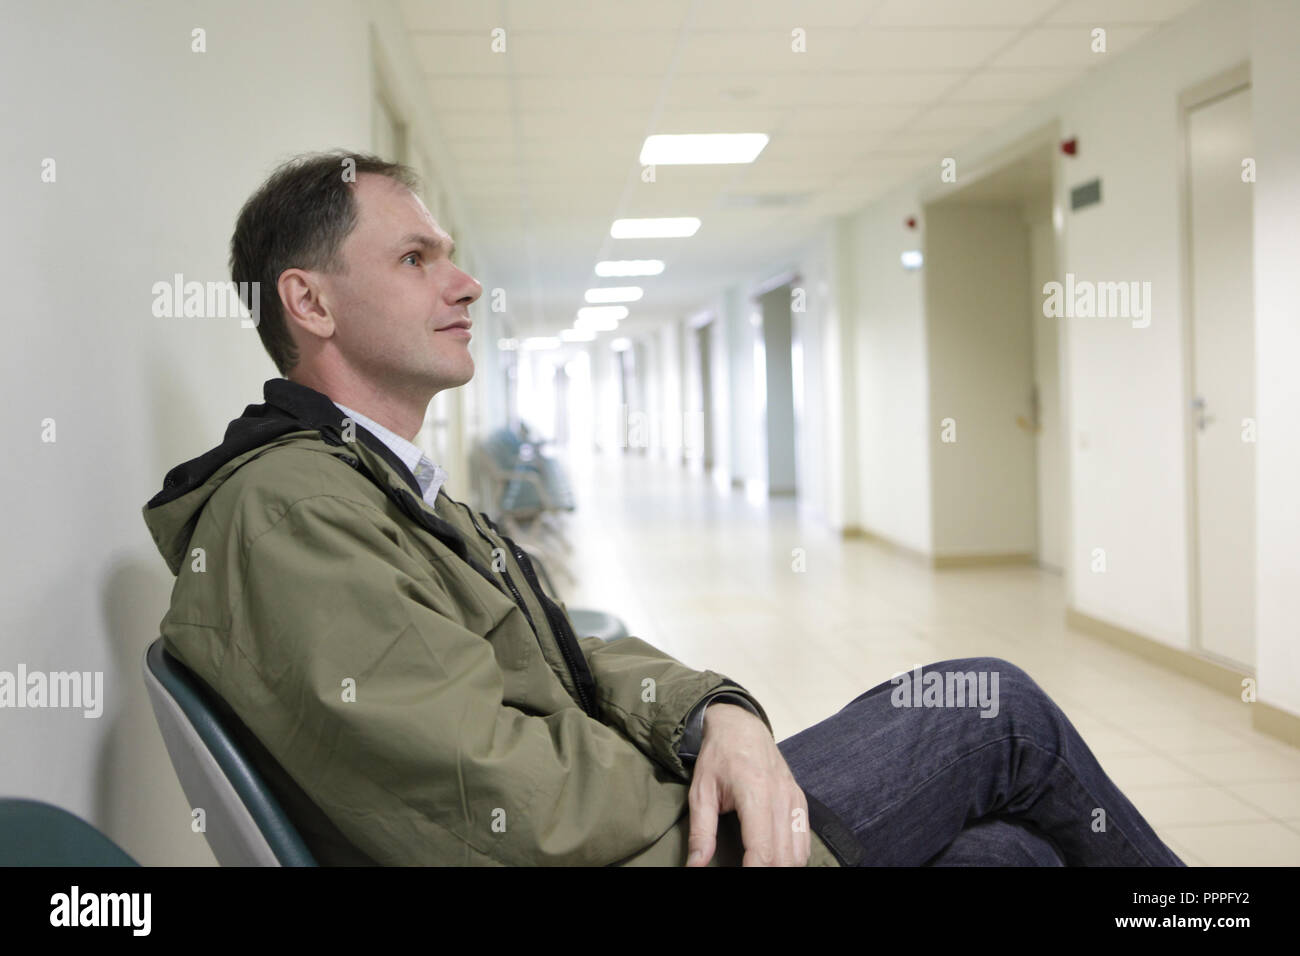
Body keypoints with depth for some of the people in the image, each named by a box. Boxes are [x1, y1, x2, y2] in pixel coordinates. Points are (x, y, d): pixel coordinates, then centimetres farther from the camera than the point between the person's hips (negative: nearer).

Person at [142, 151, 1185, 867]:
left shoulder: (402, 493, 17)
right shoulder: (279, 510, -17)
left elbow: (577, 661, 9)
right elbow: (497, 809, -24)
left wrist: (715, 713, -11)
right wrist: (723, 780, -11)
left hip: (649, 818, 9)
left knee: (1007, 849, 8)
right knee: (996, 710, -1)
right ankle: (1162, 873, 25)